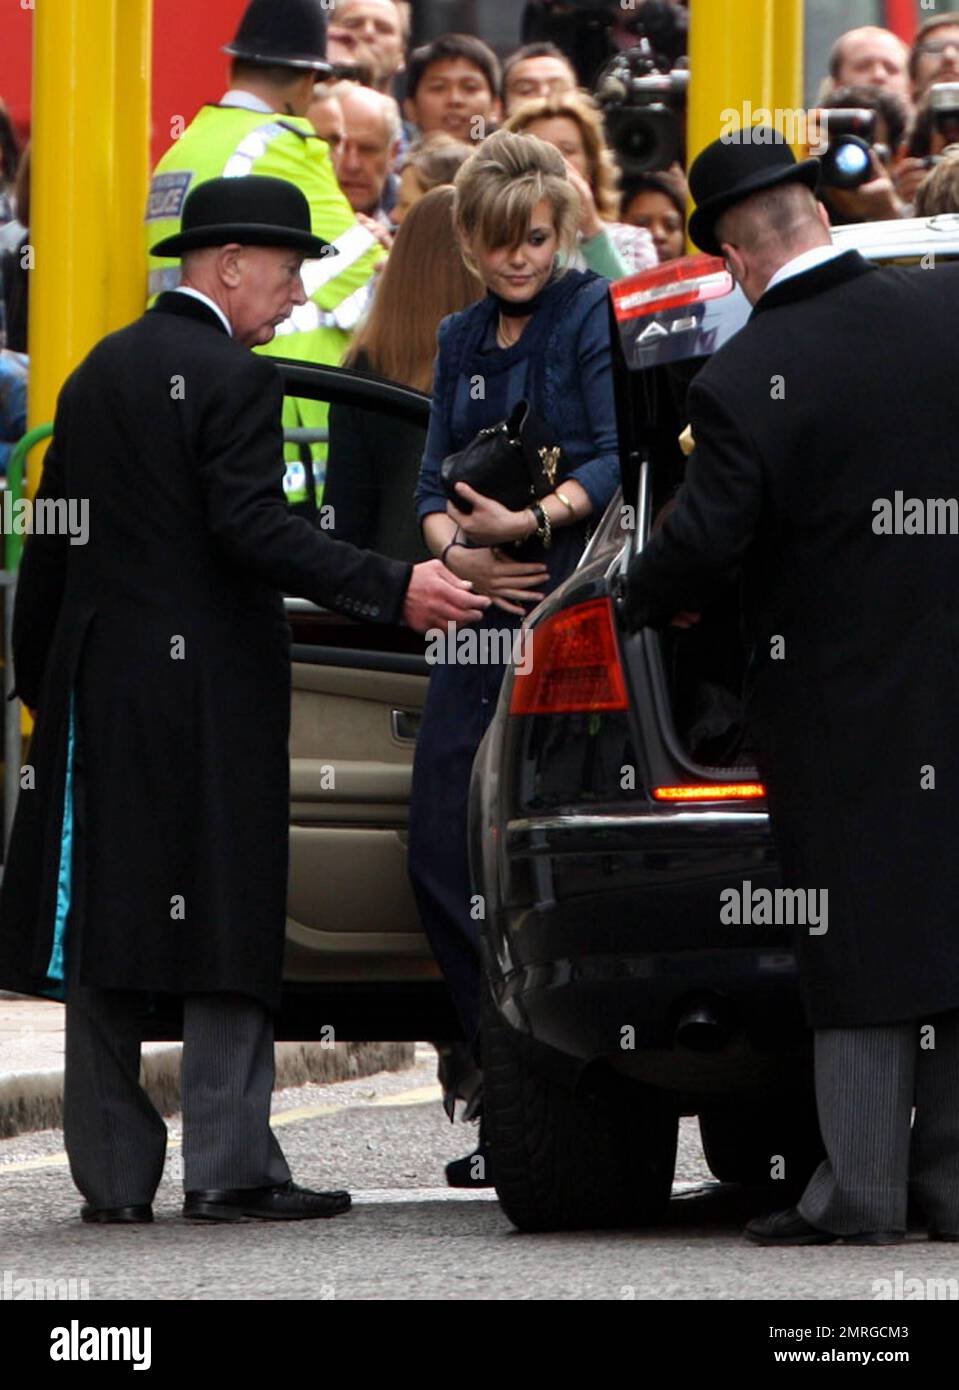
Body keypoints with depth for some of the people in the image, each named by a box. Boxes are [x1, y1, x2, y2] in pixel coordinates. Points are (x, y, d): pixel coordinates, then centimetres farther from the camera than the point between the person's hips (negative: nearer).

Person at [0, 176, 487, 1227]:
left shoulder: (99, 373, 13)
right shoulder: (233, 378, -9)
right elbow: (251, 528, -19)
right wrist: (392, 590, -22)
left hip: (98, 684, 7)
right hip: (212, 691, -7)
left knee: (103, 936, 7)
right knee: (226, 934, -3)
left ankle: (112, 1171, 6)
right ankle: (228, 1167, -7)